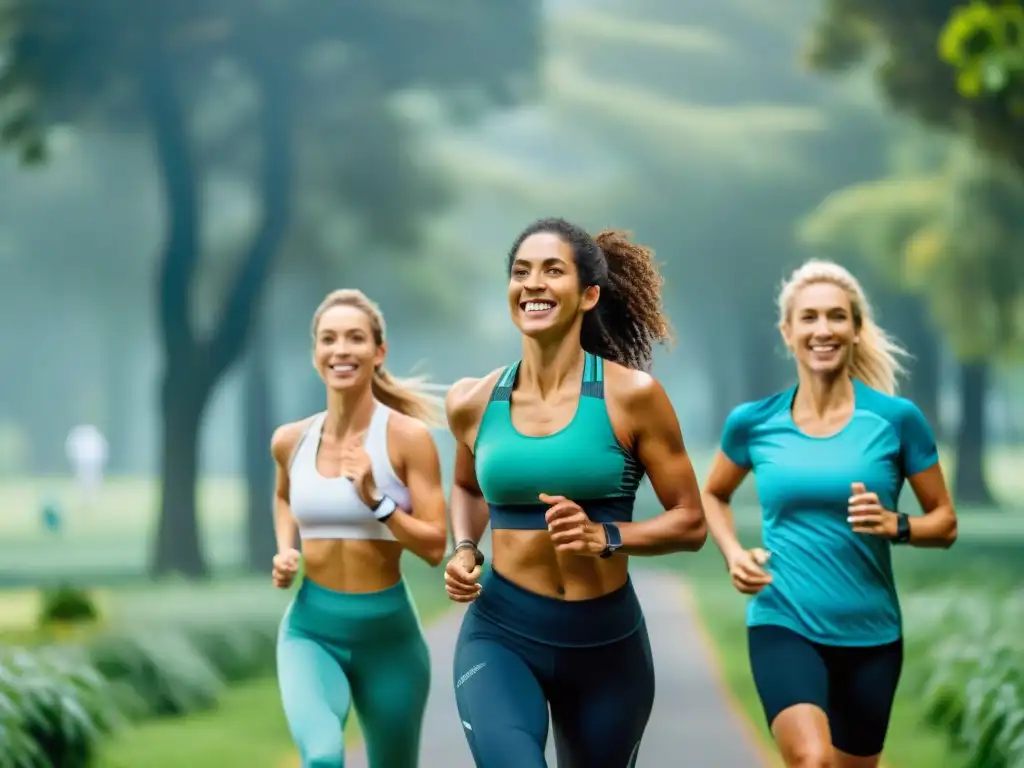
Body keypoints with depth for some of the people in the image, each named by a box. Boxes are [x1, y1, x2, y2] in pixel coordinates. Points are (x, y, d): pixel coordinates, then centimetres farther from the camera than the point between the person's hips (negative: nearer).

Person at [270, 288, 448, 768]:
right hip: (310, 628, 1)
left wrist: (375, 500, -23)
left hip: (387, 632, -1)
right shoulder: (291, 440, 1)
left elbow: (435, 547, -11)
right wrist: (285, 550, 7)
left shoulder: (408, 437, -10)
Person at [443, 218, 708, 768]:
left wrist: (605, 536, -19)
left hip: (607, 642, 0)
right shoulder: (473, 402, 1)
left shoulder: (631, 395, -8)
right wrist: (464, 550, 4)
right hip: (502, 634, 0)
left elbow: (690, 521, -3)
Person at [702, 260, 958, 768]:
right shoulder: (753, 423, 1)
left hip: (871, 635, 1)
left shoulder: (897, 419, -3)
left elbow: (945, 522, 5)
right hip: (784, 625, -1)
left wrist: (896, 526, -16)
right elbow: (713, 495, 21)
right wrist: (733, 553, 2)